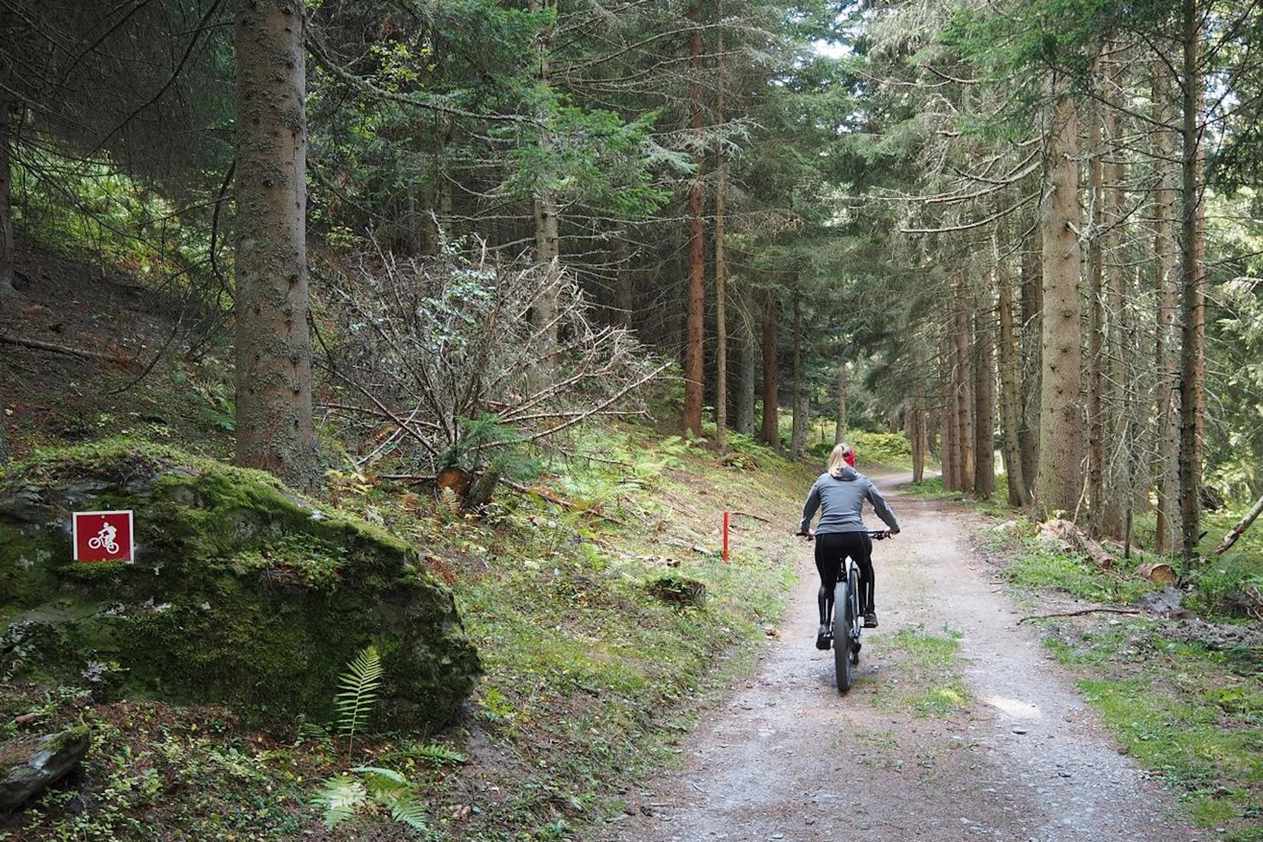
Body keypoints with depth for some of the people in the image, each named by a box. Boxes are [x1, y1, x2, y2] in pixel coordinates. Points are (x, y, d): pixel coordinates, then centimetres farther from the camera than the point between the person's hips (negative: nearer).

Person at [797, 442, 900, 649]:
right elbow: (882, 506, 20)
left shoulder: (823, 480, 17)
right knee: (865, 567, 34)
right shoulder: (862, 481, 16)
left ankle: (824, 626, 1)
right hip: (856, 536, 0)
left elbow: (808, 509, 26)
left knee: (827, 583, 20)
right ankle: (869, 612, 27)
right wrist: (894, 527, 38)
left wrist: (805, 529, 45)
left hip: (826, 538, 0)